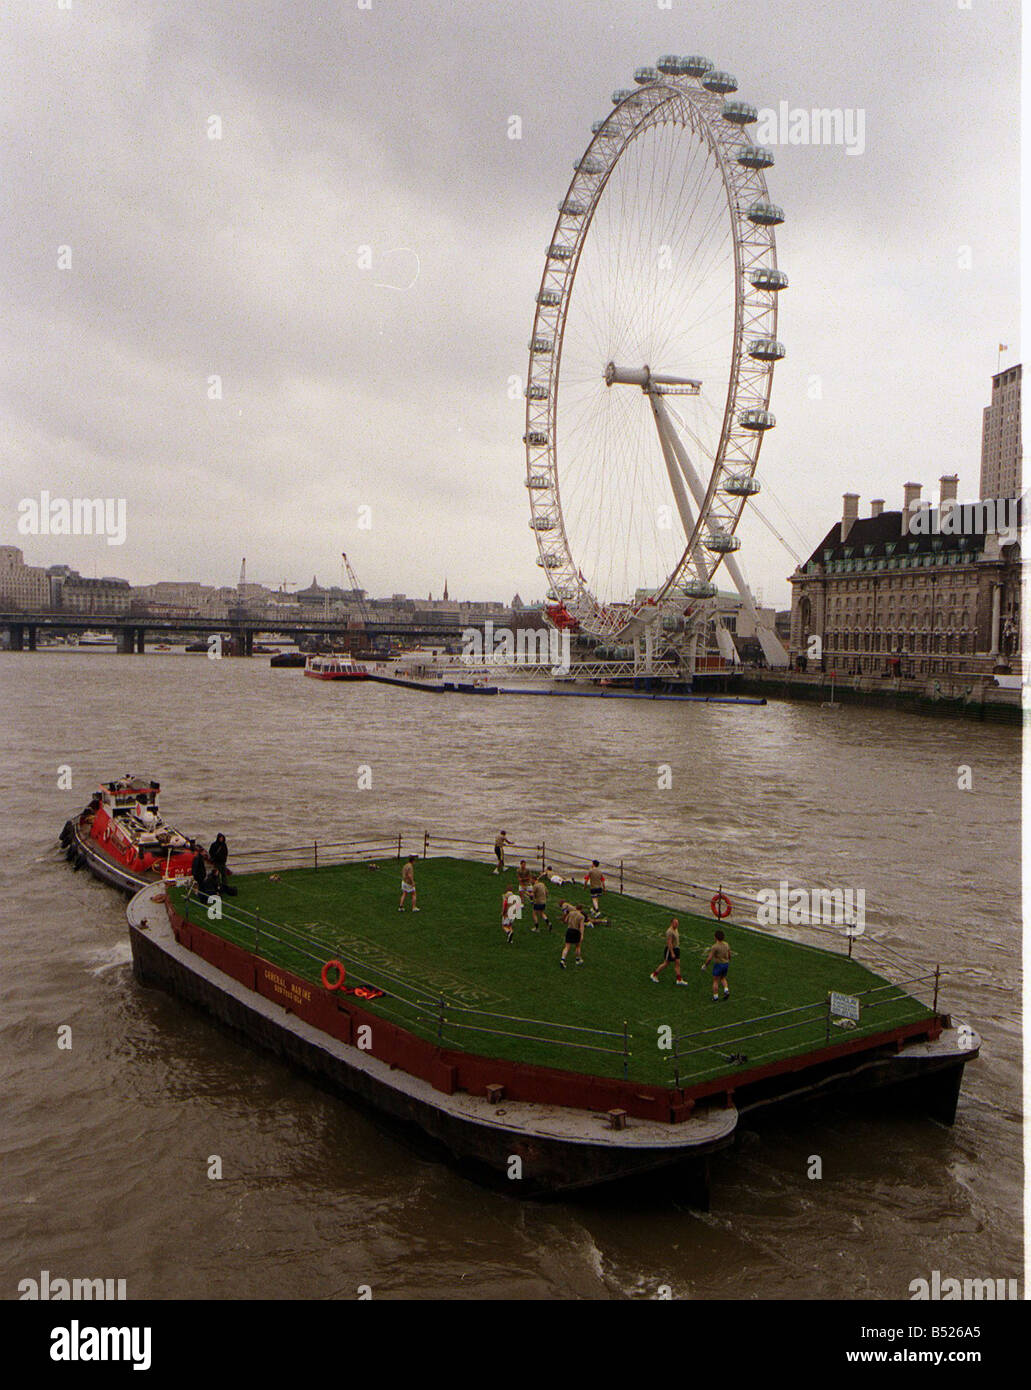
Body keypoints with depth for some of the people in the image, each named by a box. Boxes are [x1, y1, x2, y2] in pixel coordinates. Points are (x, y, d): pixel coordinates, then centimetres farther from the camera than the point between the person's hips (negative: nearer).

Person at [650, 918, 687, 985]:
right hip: (670, 949, -8)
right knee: (666, 963, 2)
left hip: (676, 948, 8)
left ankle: (679, 980, 5)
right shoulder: (670, 931, -22)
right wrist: (672, 953, -26)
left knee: (677, 963, 3)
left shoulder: (676, 929, 7)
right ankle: (654, 975, 17)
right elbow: (669, 943, -25)